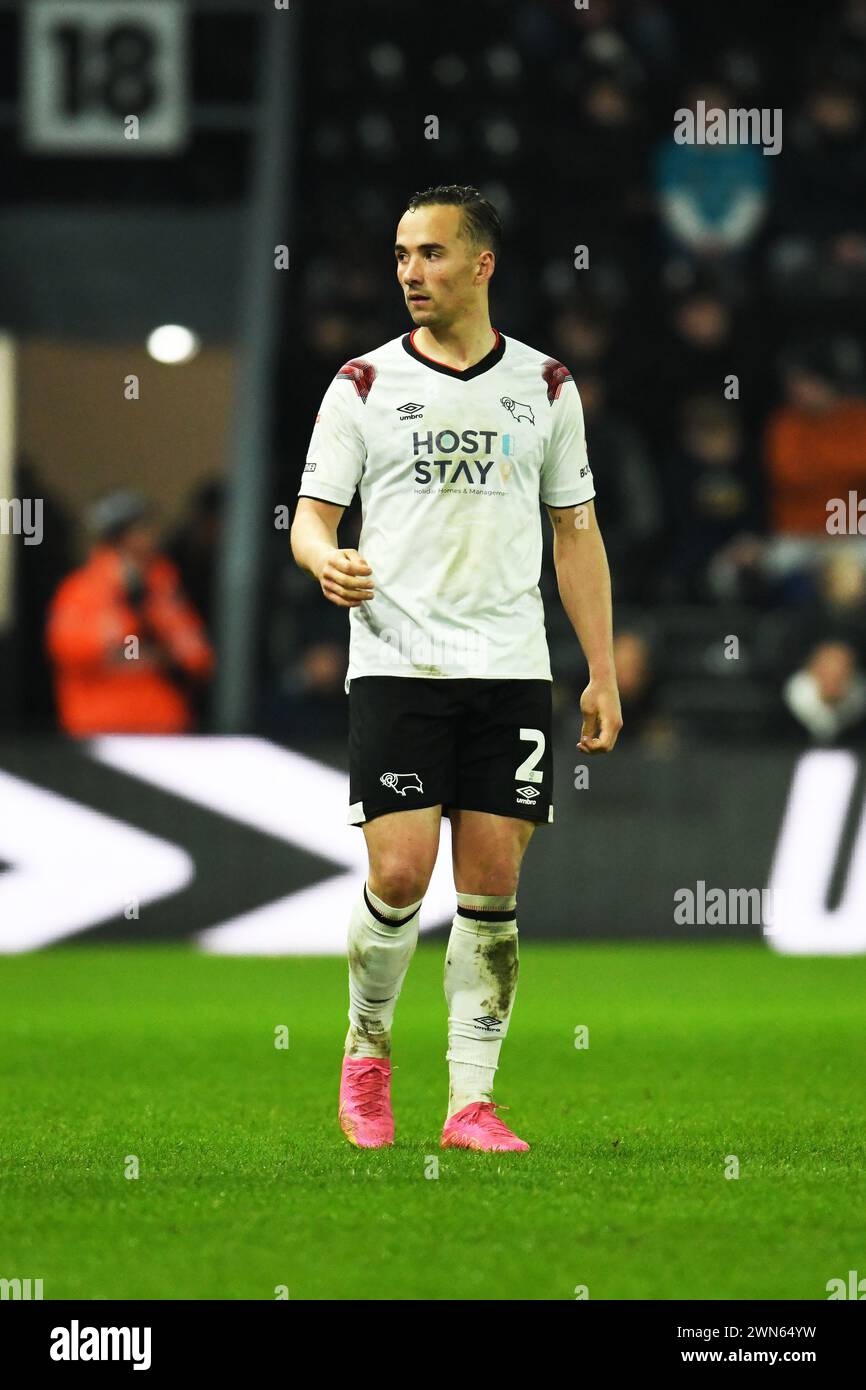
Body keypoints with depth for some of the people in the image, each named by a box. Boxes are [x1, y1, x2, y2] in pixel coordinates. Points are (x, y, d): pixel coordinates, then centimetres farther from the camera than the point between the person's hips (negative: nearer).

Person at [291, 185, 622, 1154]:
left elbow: (576, 533, 13)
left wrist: (603, 673, 8)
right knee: (400, 875, -10)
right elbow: (311, 517, 4)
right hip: (396, 667, -2)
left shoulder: (545, 386, 9)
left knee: (492, 885, -1)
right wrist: (325, 558, -21)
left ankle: (471, 1100, 4)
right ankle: (367, 1047, 16)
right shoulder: (363, 386, 3)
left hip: (511, 670, 2)